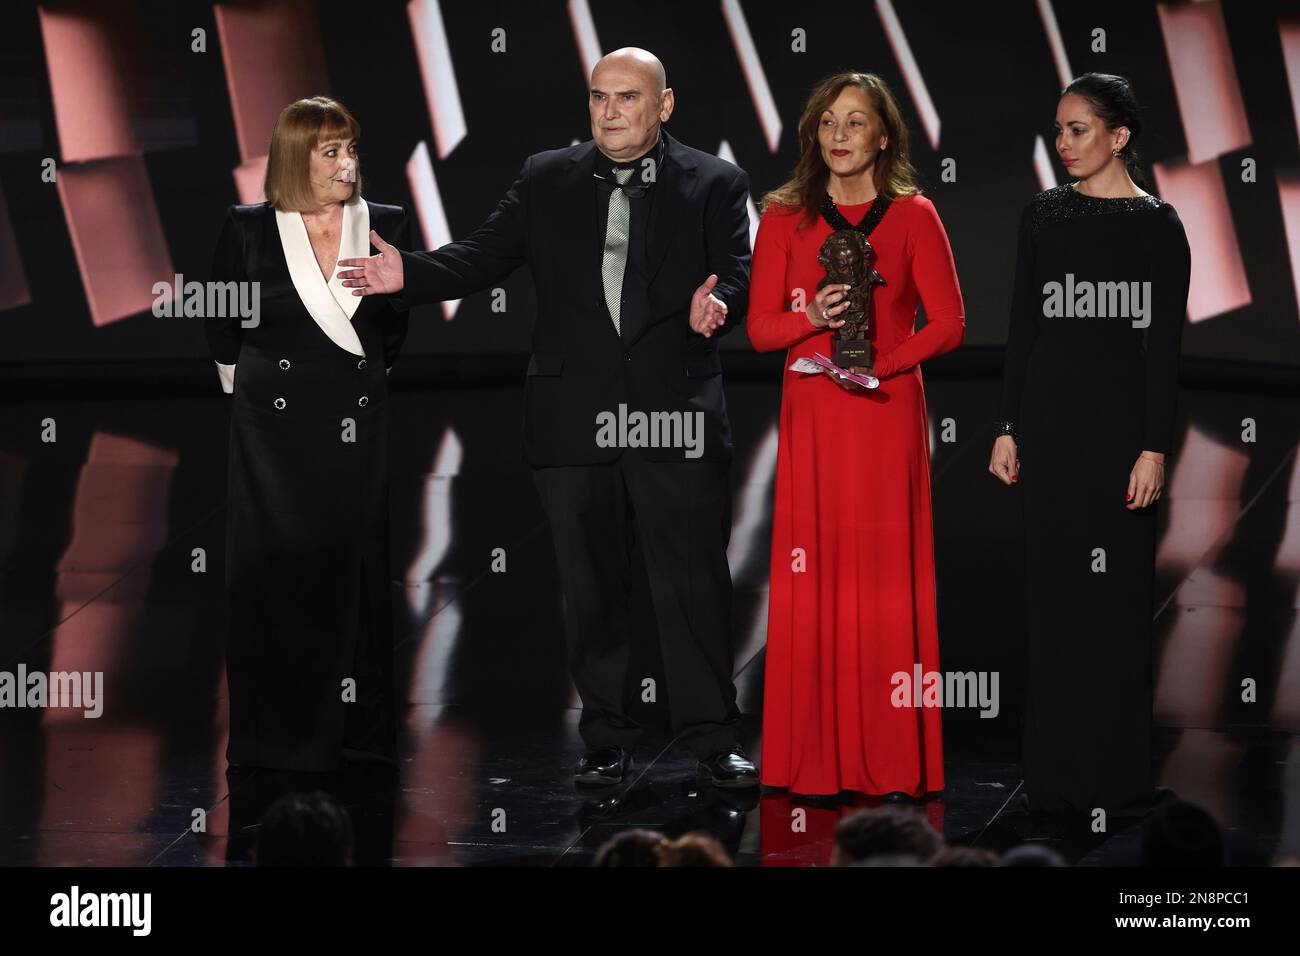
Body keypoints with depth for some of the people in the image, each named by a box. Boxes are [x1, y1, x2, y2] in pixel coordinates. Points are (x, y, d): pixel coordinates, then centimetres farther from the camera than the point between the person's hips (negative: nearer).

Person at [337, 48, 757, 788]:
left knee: (695, 581, -3)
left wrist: (718, 302, -29)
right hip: (575, 417, 3)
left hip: (677, 417, -2)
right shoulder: (546, 181, 10)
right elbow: (486, 256, 4)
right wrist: (410, 274, -12)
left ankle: (715, 740, 5)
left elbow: (739, 270, -6)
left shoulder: (715, 185, 4)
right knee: (592, 588, 8)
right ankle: (608, 742, 17)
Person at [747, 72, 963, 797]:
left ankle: (897, 763, 3)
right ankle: (818, 760, 3)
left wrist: (878, 363, -13)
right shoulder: (786, 217, 7)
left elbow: (949, 323, 0)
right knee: (816, 580, -1)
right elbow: (760, 326, 6)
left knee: (889, 579, -2)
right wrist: (812, 317, -14)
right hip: (811, 417, 1)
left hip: (886, 413, -1)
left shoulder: (913, 216, 3)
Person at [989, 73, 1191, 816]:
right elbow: (1023, 327, 10)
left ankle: (1118, 775, 8)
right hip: (1047, 416, 4)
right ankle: (1057, 773, 13)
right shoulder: (1044, 216, 9)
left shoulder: (1157, 225, -3)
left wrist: (1155, 447, -12)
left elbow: (1166, 345, -6)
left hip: (1120, 417, -4)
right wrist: (1008, 429, 6)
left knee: (1116, 596, 0)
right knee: (1054, 594, 6)